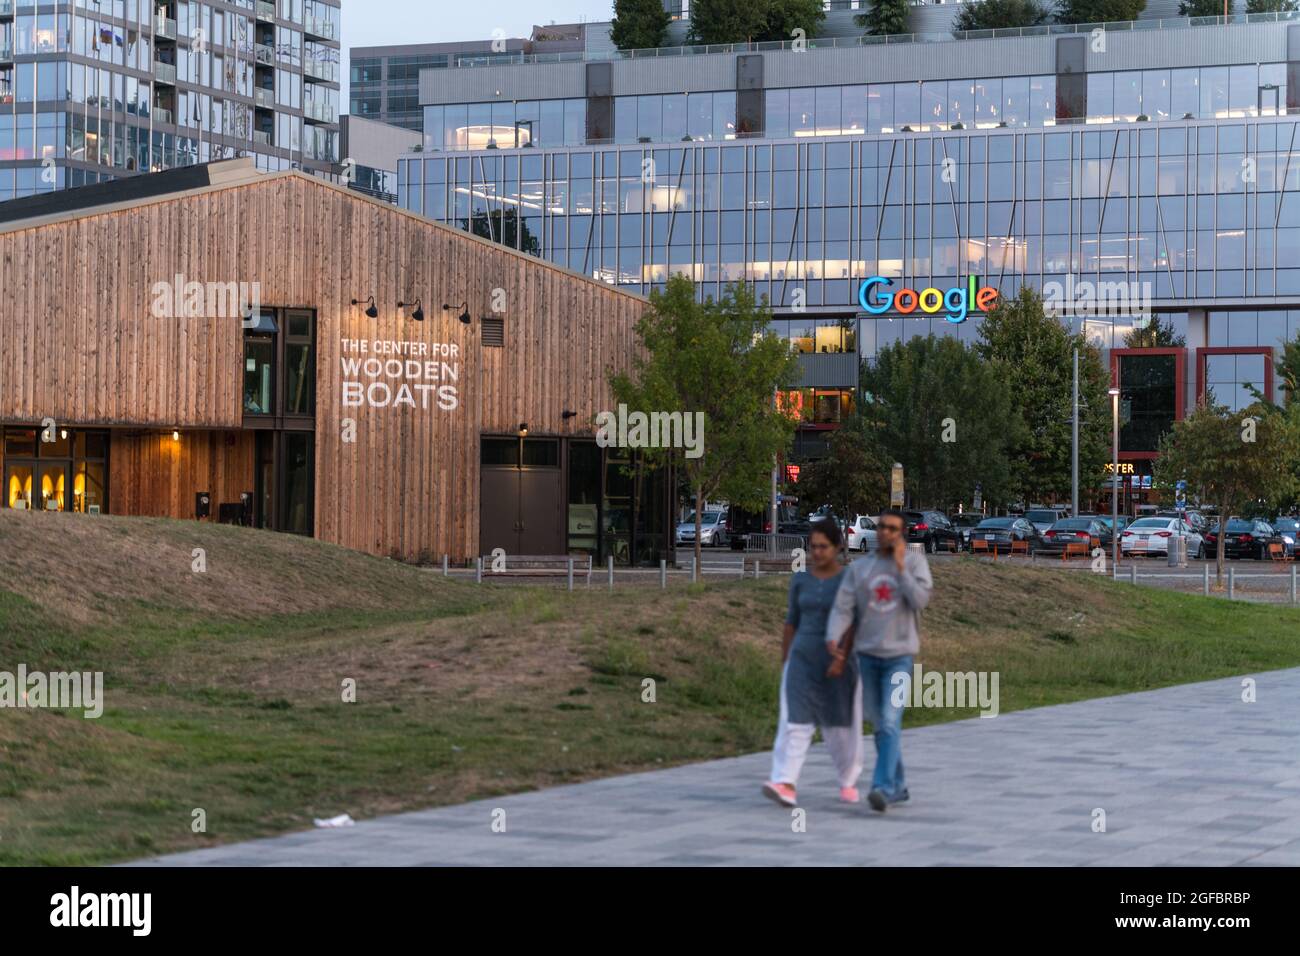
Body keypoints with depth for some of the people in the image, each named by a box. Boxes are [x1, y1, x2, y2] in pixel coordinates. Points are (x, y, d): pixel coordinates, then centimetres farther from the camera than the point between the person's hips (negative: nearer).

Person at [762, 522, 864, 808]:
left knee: (841, 725, 8)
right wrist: (784, 664, 11)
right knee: (795, 721, -11)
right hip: (803, 659, 2)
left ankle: (848, 781, 30)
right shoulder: (801, 579, 5)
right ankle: (786, 786, -21)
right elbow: (792, 621, 11)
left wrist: (841, 659, -24)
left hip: (839, 661, -2)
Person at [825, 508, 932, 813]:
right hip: (867, 655, 4)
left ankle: (882, 788, -23)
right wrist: (833, 638, -24)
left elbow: (920, 600, -15)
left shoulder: (914, 561, -2)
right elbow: (843, 609, -6)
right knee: (880, 725, 11)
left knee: (890, 723, -17)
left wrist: (901, 567, -16)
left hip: (900, 656, -4)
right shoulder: (858, 568, 4)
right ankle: (898, 786, 25)